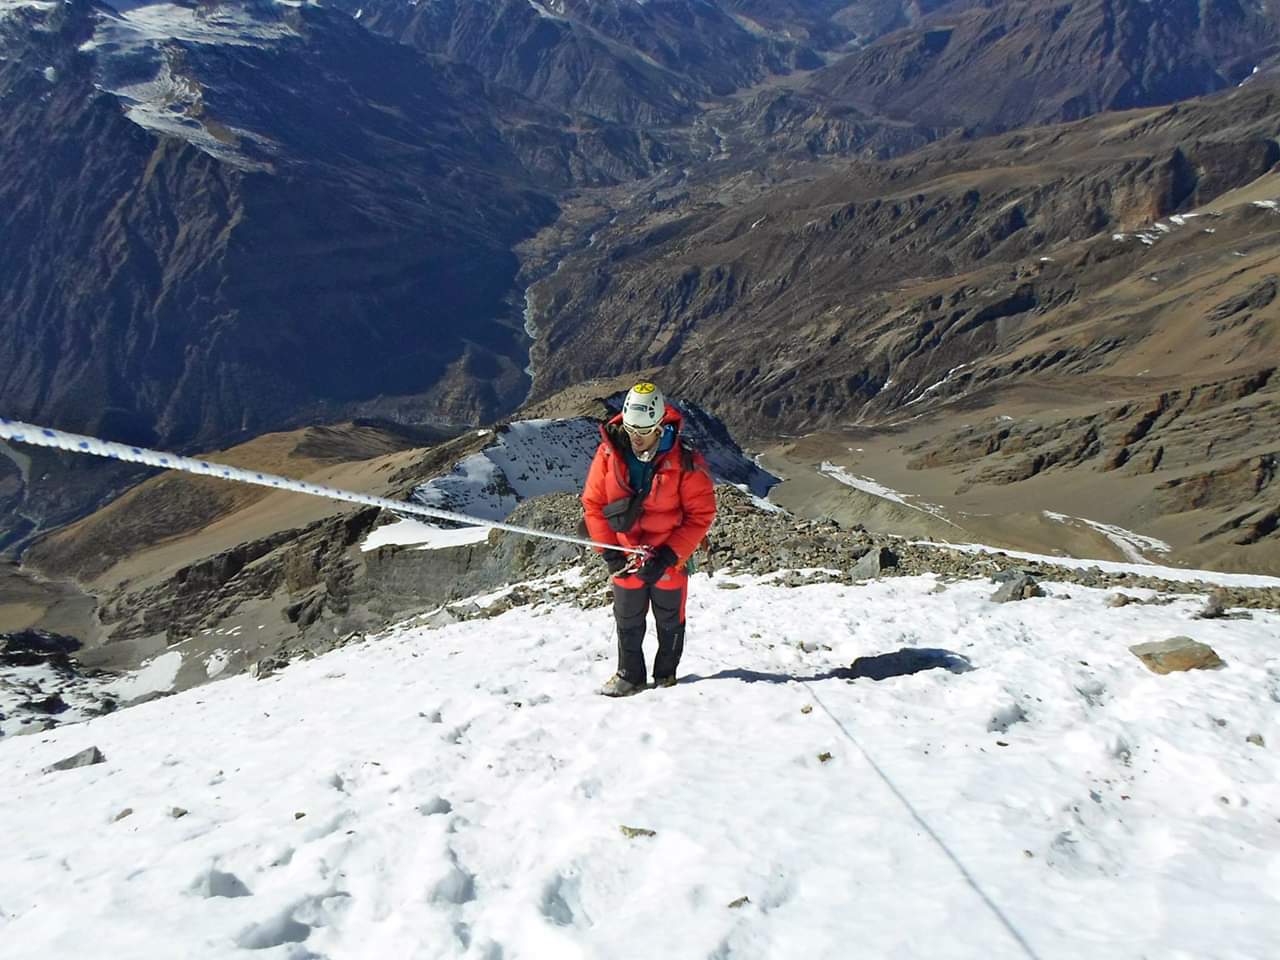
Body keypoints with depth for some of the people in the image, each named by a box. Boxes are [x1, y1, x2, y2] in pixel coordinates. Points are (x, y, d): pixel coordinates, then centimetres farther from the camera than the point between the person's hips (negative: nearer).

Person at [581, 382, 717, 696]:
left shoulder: (685, 462, -20)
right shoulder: (609, 454, -11)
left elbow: (701, 514, -15)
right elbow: (593, 504, -2)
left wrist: (668, 555, -21)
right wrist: (609, 551, -9)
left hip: (669, 559, -2)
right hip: (625, 557, 2)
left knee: (669, 622, 16)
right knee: (627, 621, 15)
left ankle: (666, 676, 35)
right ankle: (630, 676, 33)